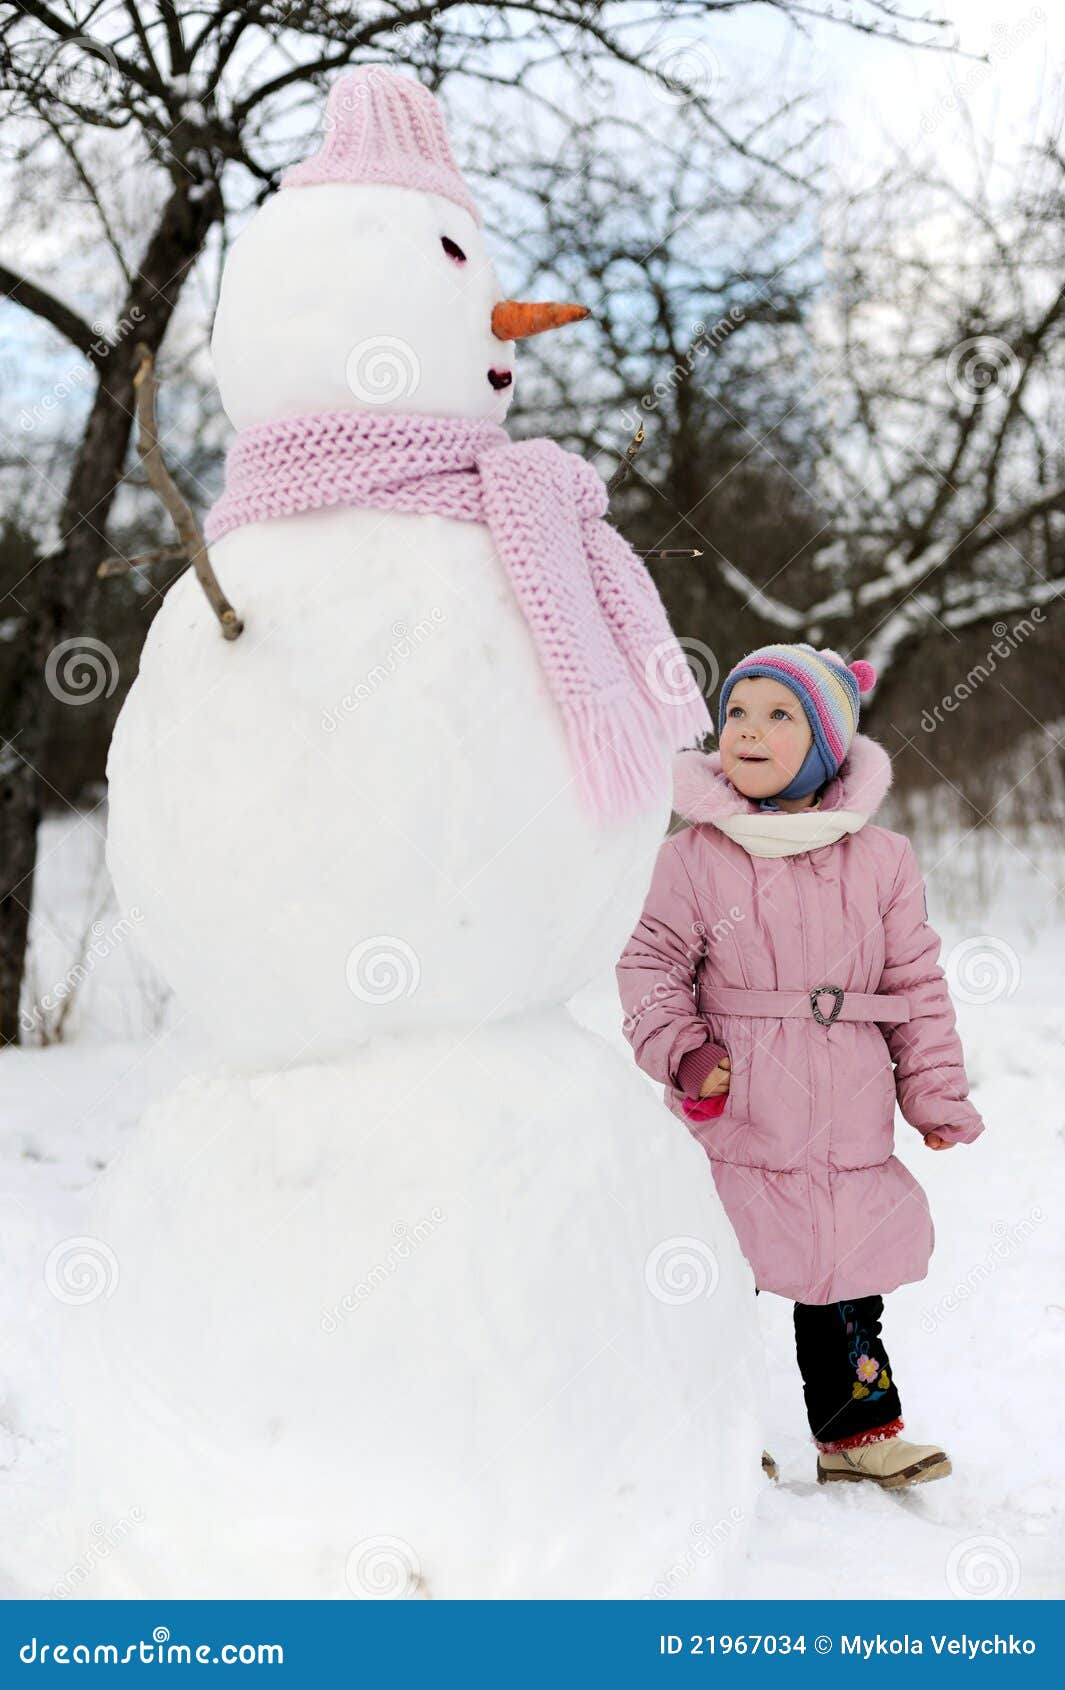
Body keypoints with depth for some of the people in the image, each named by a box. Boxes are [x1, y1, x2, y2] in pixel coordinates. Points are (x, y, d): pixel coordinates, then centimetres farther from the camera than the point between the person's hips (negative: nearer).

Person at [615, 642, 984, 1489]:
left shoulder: (881, 860, 3)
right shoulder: (694, 856, -4)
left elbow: (917, 985, 9)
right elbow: (651, 960, 1)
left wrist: (937, 1097, 10)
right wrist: (680, 1052, -13)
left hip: (849, 1125, 2)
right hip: (734, 1120, -2)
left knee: (848, 1278, 13)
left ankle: (859, 1431, 28)